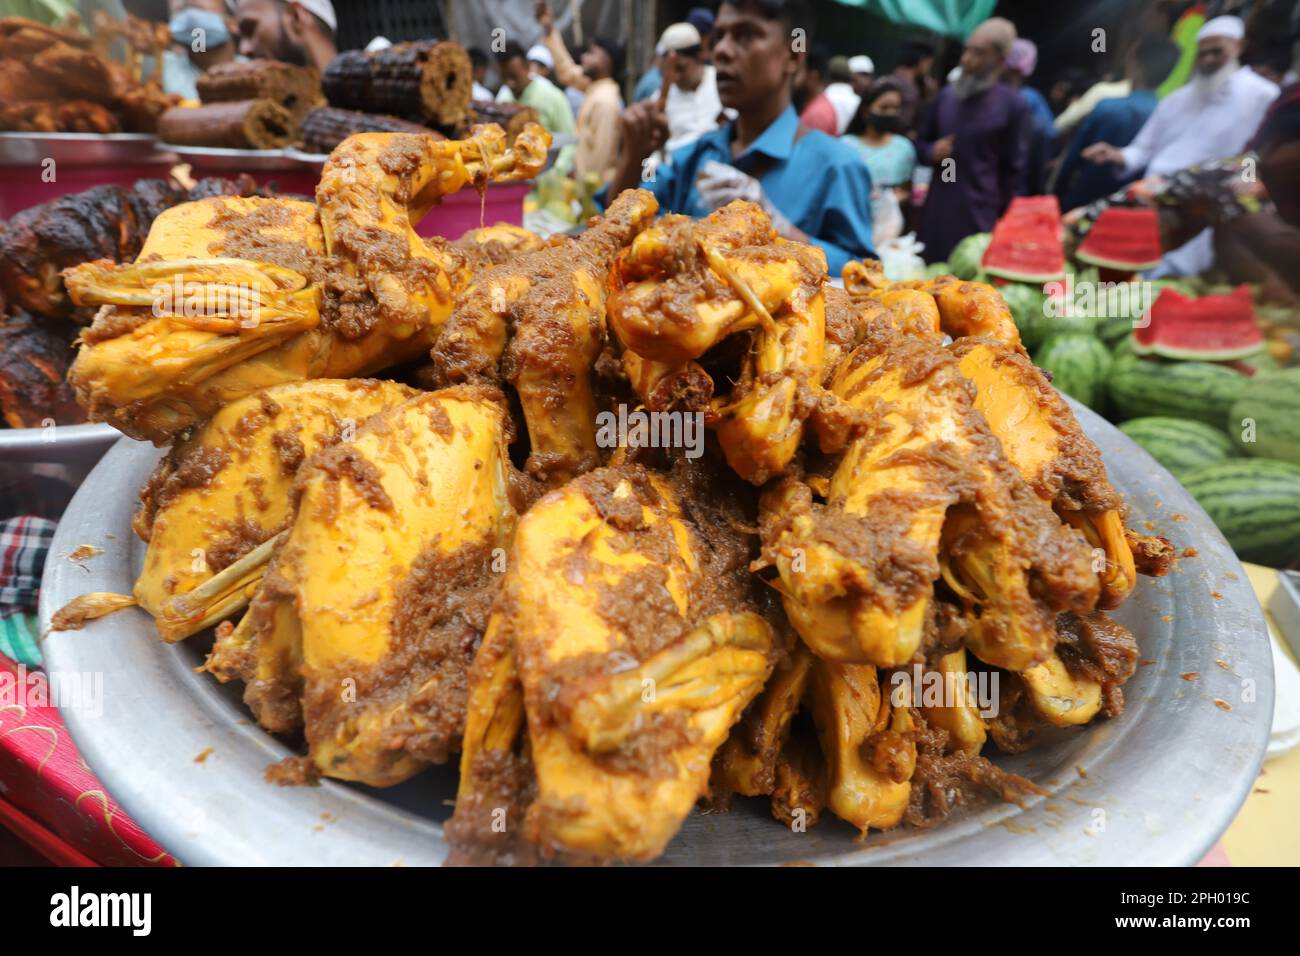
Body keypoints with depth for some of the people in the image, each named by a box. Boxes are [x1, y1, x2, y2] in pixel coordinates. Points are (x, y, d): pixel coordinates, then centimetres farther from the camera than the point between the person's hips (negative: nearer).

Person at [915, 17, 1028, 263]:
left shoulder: (1012, 105, -3)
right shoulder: (947, 94, 9)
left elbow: (1014, 171, 0)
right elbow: (921, 144, 21)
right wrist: (932, 152, -3)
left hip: (979, 216, -4)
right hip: (936, 211, 4)